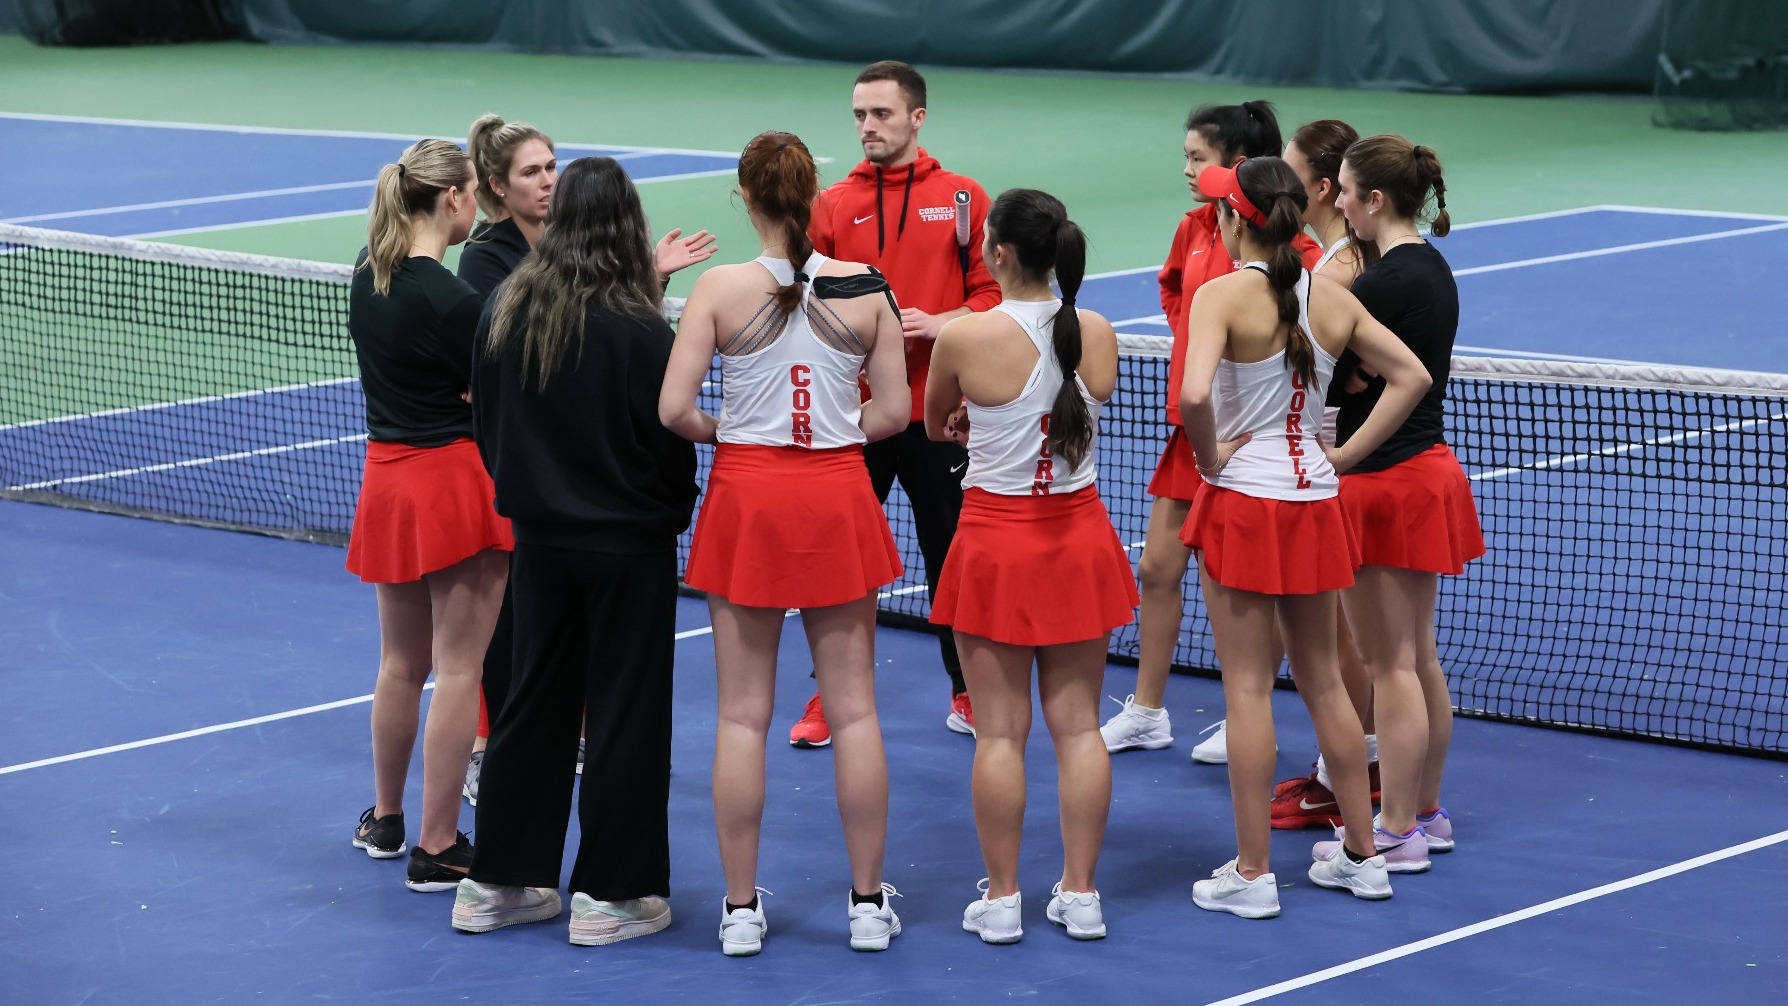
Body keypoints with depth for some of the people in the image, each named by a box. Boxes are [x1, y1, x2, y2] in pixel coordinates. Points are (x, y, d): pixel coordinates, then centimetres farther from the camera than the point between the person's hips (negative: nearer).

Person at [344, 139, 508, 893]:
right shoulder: (450, 300, -20)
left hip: (386, 477, 8)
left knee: (401, 662, 21)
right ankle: (437, 848, 4)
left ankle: (385, 820, 34)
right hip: (455, 478, -8)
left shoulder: (367, 276, 3)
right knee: (459, 670, 1)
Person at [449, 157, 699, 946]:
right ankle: (610, 893, 11)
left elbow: (487, 421, 7)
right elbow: (671, 439, -12)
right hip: (629, 546, -5)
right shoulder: (638, 330, -19)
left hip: (540, 535, 5)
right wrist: (673, 513, 7)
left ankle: (500, 880, 21)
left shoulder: (506, 310, -3)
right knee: (624, 714, 5)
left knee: (534, 702, 16)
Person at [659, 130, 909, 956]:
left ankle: (740, 907, 11)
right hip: (837, 495, 1)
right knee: (853, 709, 9)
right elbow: (893, 411, -1)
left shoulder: (720, 289, -10)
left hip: (746, 494, -1)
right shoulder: (865, 288, -5)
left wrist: (723, 431, 7)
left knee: (743, 715, 6)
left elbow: (673, 409, -13)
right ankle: (868, 902, 14)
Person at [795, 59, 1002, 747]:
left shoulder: (963, 198, 3)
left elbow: (991, 291, 1)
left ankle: (967, 692, 21)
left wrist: (937, 323, -15)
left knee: (951, 553, 8)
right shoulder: (832, 205, 5)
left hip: (939, 411, -1)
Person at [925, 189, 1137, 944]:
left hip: (997, 538, -3)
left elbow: (935, 427, 2)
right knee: (1077, 724, 10)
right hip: (1080, 535, 3)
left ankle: (1001, 898, 10)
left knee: (1000, 731, 4)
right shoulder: (1098, 335, -4)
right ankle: (1079, 894, 15)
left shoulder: (964, 340, -15)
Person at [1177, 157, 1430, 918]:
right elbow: (1412, 376, 8)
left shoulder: (1224, 294, -14)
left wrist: (1210, 458, -12)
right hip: (1314, 498, 5)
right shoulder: (1333, 299, 4)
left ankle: (1251, 873, 7)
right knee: (1322, 680, 17)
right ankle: (1362, 856, 23)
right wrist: (1346, 454, 7)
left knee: (1248, 687, 1)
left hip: (1243, 499, -5)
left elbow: (1194, 395, -29)